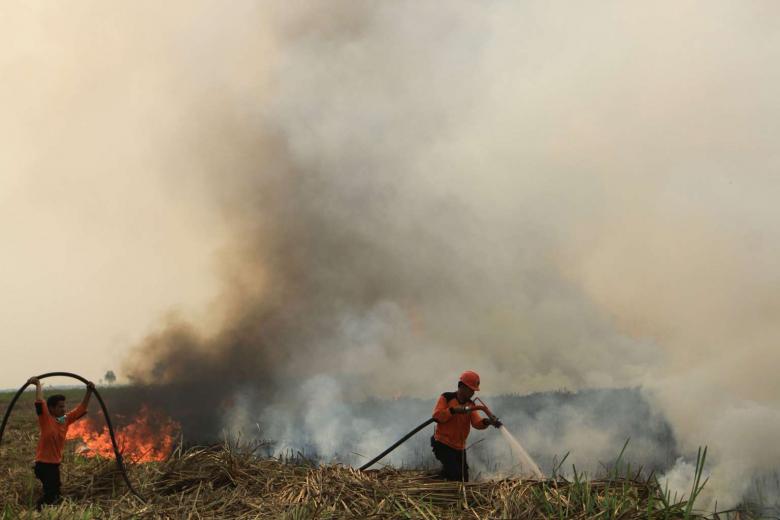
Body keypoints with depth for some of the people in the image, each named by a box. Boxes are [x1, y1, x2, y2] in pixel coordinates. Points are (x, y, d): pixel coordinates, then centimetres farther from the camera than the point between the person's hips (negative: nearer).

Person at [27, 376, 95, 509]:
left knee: (54, 494, 16)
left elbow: (81, 409, 11)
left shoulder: (65, 419, 6)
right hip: (44, 464, -8)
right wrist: (38, 385, -17)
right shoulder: (46, 419, -13)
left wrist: (89, 391, 5)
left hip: (55, 463, 8)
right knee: (51, 495, -12)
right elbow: (39, 402, -25)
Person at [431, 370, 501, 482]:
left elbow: (476, 422, -9)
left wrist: (487, 421, -30)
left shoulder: (470, 405, 8)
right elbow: (436, 416, -18)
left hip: (459, 447, 7)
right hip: (443, 444, -7)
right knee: (455, 473, -23)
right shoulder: (446, 398, -7)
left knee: (464, 479, 10)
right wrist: (453, 410, -27)